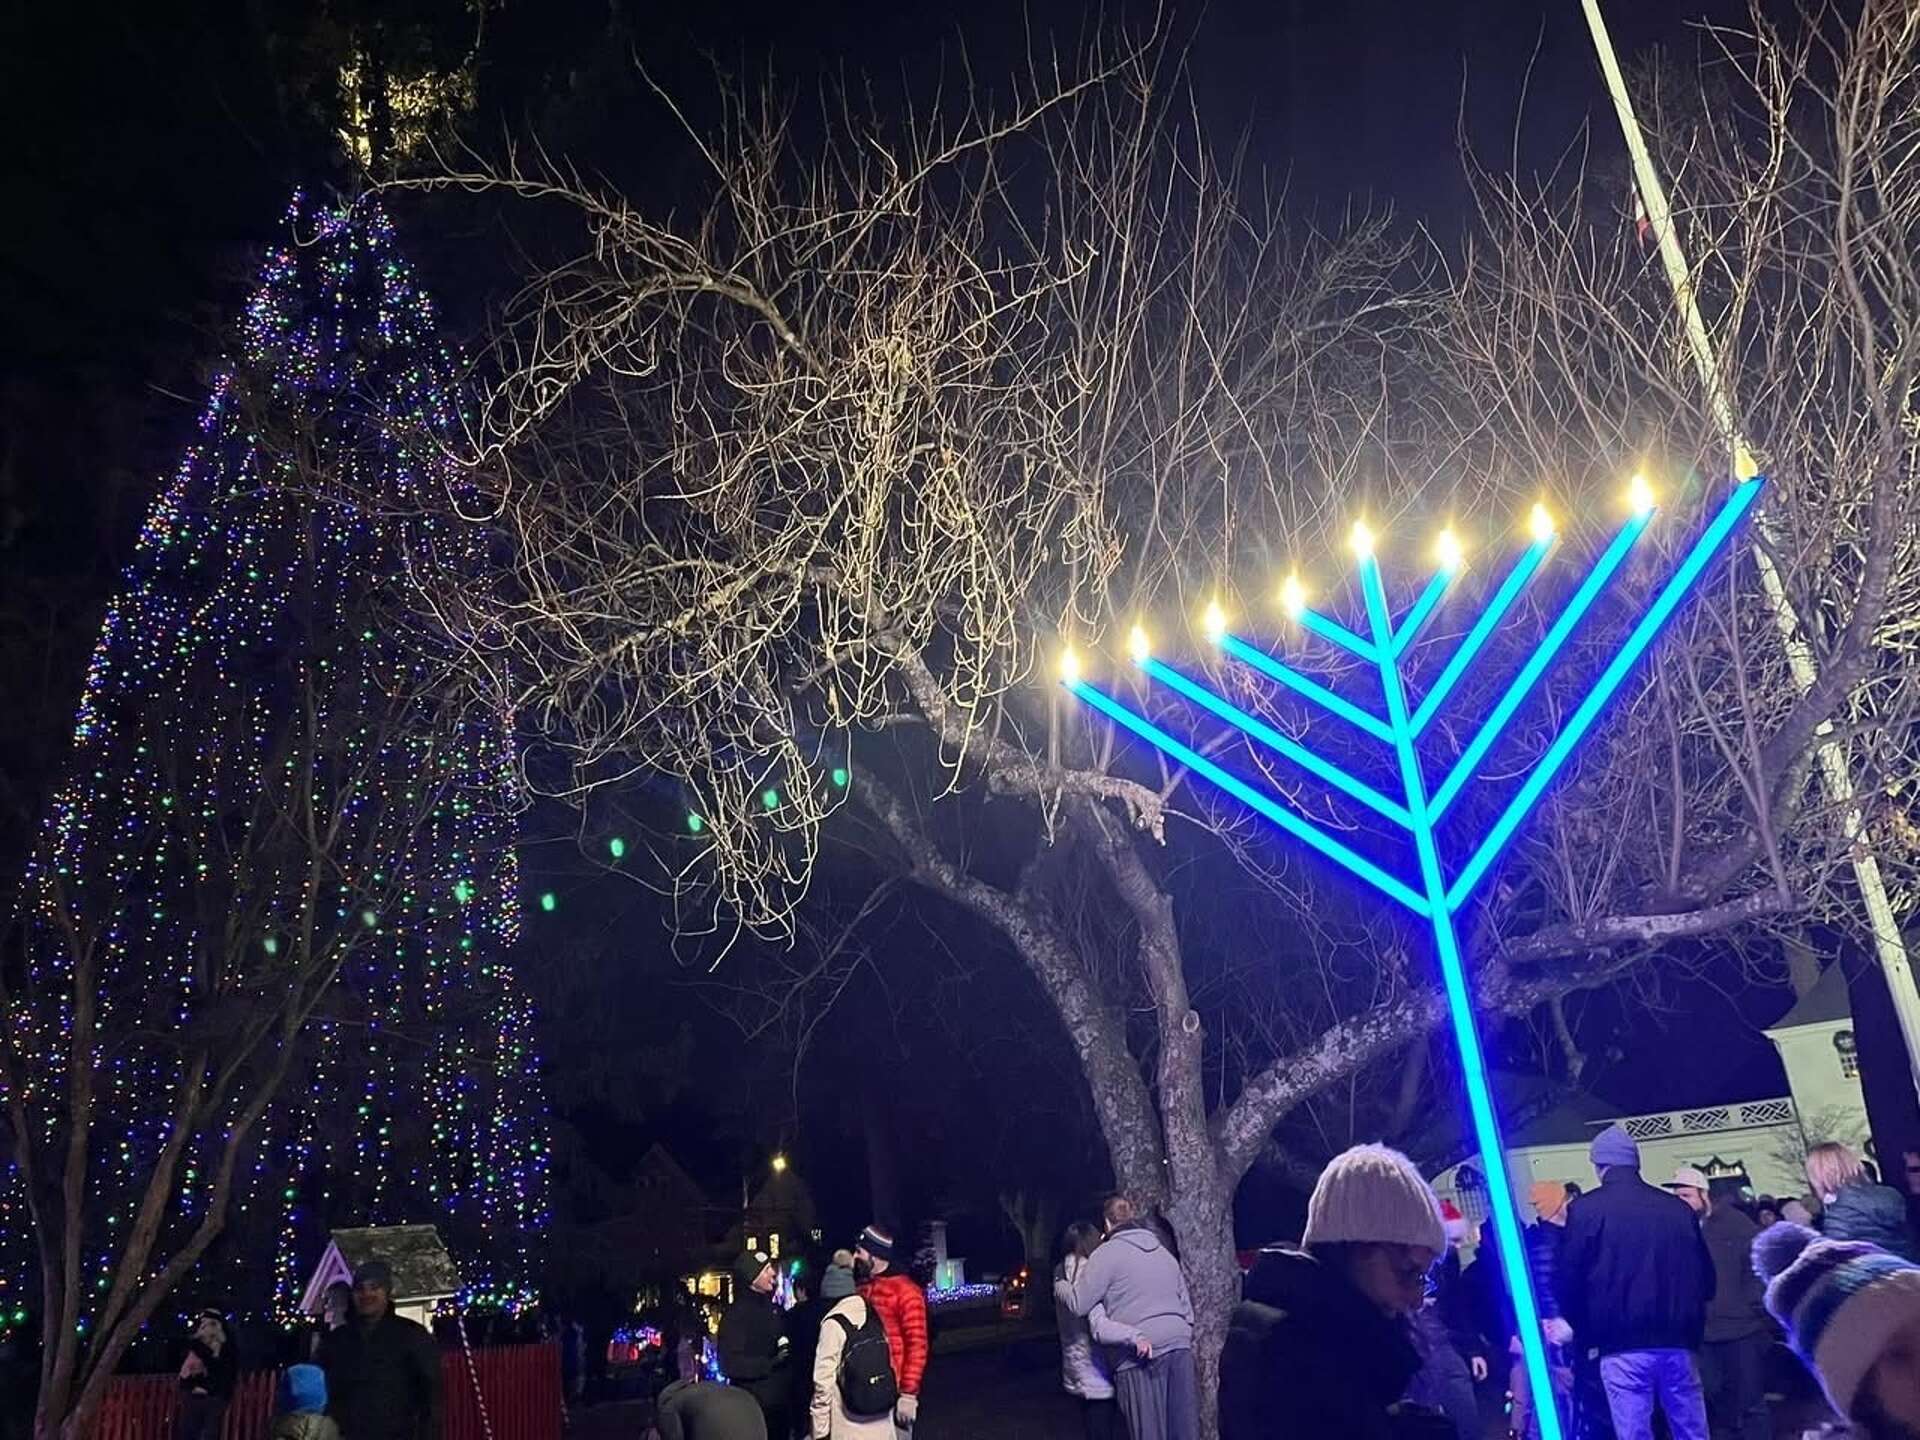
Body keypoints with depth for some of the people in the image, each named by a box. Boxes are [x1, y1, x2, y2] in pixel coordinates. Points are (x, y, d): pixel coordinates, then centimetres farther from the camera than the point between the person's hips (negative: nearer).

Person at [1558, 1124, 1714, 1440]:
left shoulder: (1587, 1209, -5)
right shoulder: (1677, 1207, 8)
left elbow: (1570, 1279, -5)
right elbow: (1705, 1273, 12)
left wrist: (1584, 1334, 10)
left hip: (1623, 1344, -5)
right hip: (1677, 1339, 5)